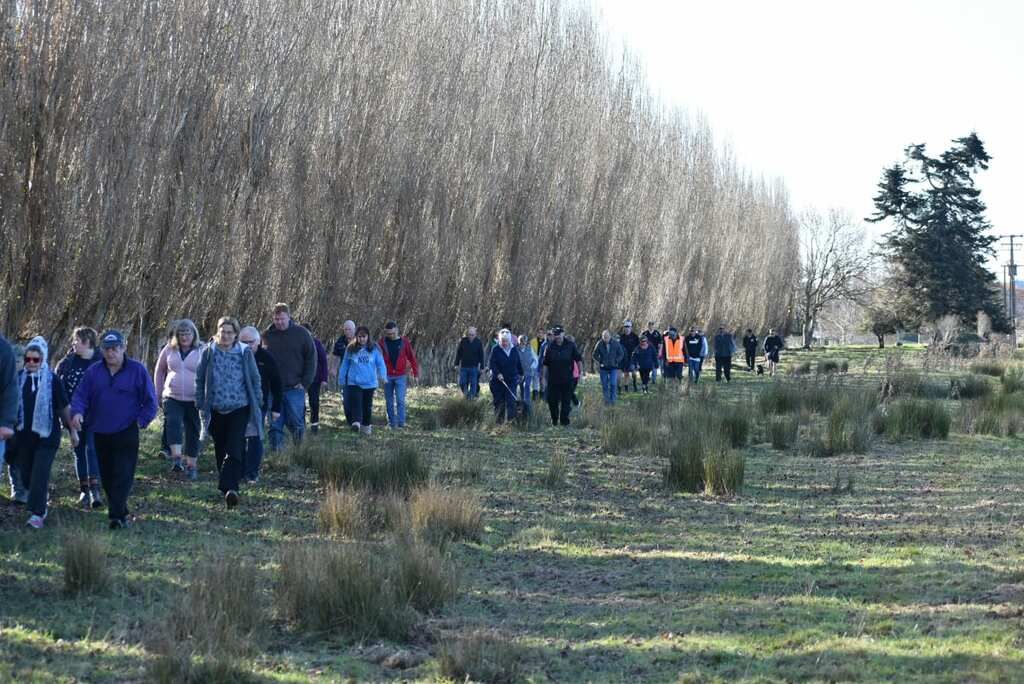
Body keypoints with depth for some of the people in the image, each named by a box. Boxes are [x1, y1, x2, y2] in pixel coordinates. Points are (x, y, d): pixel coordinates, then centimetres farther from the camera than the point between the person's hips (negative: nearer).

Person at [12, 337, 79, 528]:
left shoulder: (52, 380, -4)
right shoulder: (19, 378, 2)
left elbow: (64, 408, 2)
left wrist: (72, 430, 5)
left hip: (46, 436, -3)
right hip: (23, 436, 3)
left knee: (40, 476, -9)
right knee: (26, 475, 9)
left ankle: (37, 514, -6)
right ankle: (40, 502, 33)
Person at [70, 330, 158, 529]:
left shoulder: (137, 370, -3)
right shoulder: (93, 371, 5)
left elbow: (150, 400, 2)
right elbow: (80, 395, 3)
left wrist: (142, 421, -6)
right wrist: (77, 411, -17)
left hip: (126, 433, -4)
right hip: (100, 433, 4)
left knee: (123, 475, -10)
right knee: (106, 476, 12)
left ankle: (117, 515, -13)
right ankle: (119, 511, 26)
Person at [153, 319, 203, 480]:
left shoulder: (202, 351, -3)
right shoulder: (169, 350, 5)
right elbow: (159, 371, 17)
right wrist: (159, 394, 15)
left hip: (194, 399, -1)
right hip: (172, 398, 1)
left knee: (193, 432, 7)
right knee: (173, 423, -23)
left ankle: (191, 465, 20)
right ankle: (176, 458, -29)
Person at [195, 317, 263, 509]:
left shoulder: (245, 353, -1)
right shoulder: (209, 353, 1)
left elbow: (255, 380, 6)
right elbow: (200, 380, 8)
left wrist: (257, 404, 4)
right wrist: (201, 404, 4)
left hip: (239, 408, -2)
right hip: (216, 410, 3)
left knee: (234, 450, -14)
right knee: (220, 450, 11)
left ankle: (229, 488, -22)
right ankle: (229, 488, 24)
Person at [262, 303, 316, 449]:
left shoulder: (301, 333, 0)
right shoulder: (267, 335, 4)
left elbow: (311, 358, 2)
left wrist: (305, 383, -5)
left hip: (295, 388, -2)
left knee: (296, 424, 1)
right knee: (275, 426, 3)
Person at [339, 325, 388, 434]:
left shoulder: (374, 349, 0)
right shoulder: (351, 349, 1)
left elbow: (380, 364, -3)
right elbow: (344, 365, 8)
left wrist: (382, 376, -18)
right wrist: (341, 379, 11)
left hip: (369, 383, 1)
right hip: (354, 382, -1)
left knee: (367, 405, 13)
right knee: (356, 403, -17)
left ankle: (366, 425, 26)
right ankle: (356, 423, -31)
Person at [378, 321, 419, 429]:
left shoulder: (404, 342, 0)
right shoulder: (382, 342, 0)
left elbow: (412, 358, 3)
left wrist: (416, 373, 1)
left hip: (401, 376, -1)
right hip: (387, 376, 1)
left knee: (400, 400, -10)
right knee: (389, 401, 8)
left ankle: (401, 422, -8)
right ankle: (392, 423, 17)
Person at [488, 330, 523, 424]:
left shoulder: (514, 350, 8)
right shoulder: (495, 350, -3)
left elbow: (518, 364, 19)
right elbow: (491, 363, -9)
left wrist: (520, 374, 20)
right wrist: (497, 373, -22)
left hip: (511, 380, 2)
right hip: (498, 380, -2)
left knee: (511, 402, -10)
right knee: (499, 403, 5)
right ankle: (498, 422, 17)